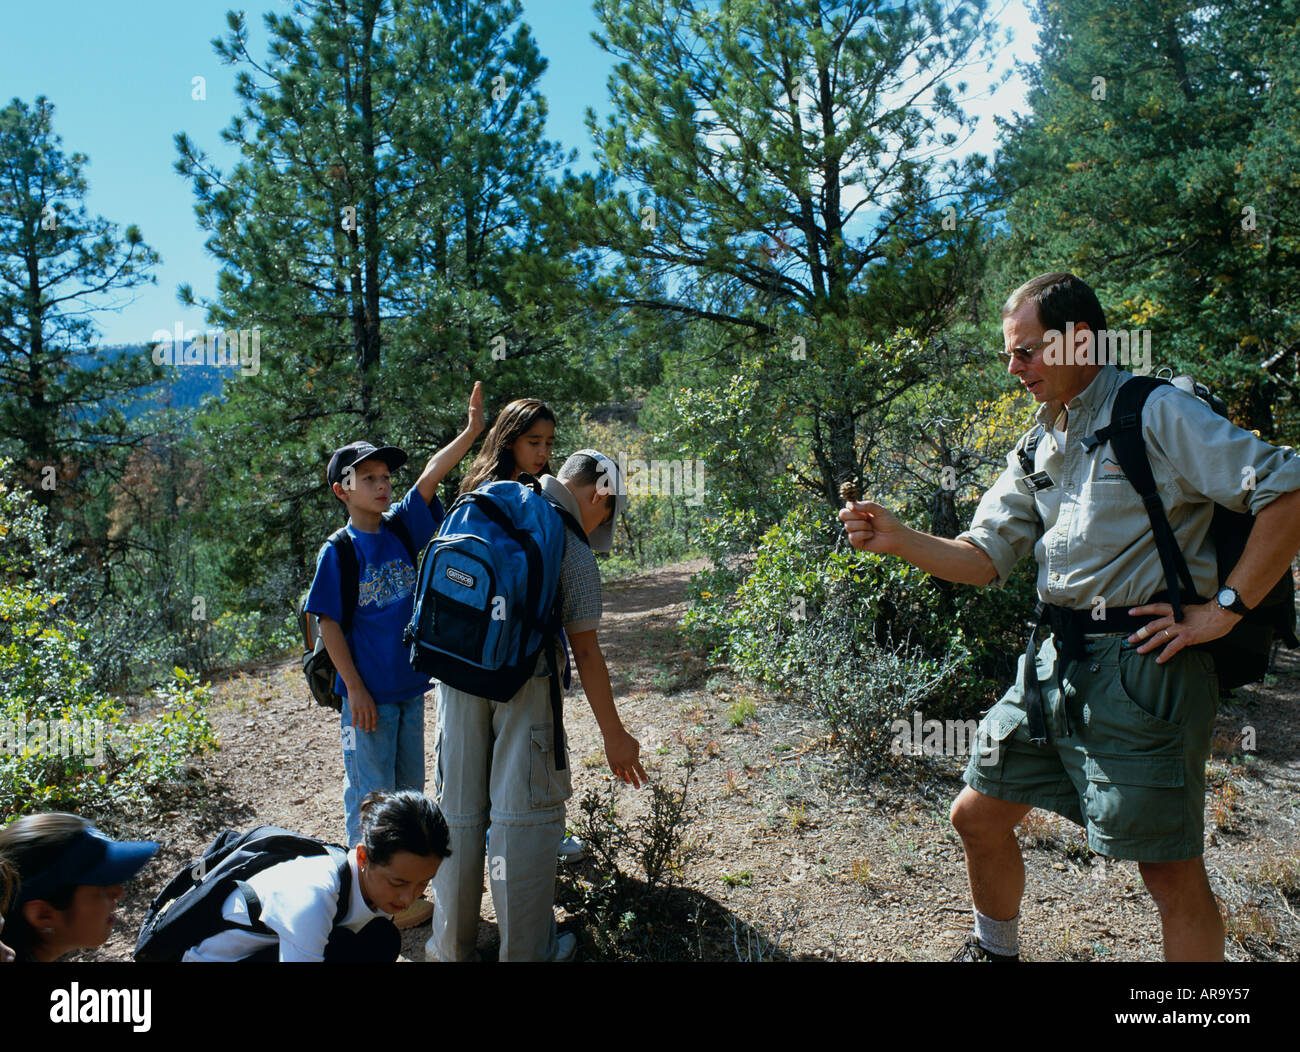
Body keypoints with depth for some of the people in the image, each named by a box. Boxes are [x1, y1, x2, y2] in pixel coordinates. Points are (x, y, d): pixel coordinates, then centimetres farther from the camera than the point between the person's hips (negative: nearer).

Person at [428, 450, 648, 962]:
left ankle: (450, 944, 28)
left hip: (456, 676, 5)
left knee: (459, 810, 14)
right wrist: (614, 735, -3)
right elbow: (584, 652, -9)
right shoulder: (574, 551, -8)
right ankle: (525, 949, 17)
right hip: (522, 687, -5)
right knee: (525, 812, 7)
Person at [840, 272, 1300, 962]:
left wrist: (1224, 609, -14)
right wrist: (898, 540, -5)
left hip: (1142, 664, -7)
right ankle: (995, 951, 38)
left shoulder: (1156, 414, -7)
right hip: (1057, 660, 8)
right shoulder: (1039, 448, 15)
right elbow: (985, 557, 11)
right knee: (977, 815, 13)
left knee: (1171, 871, 1)